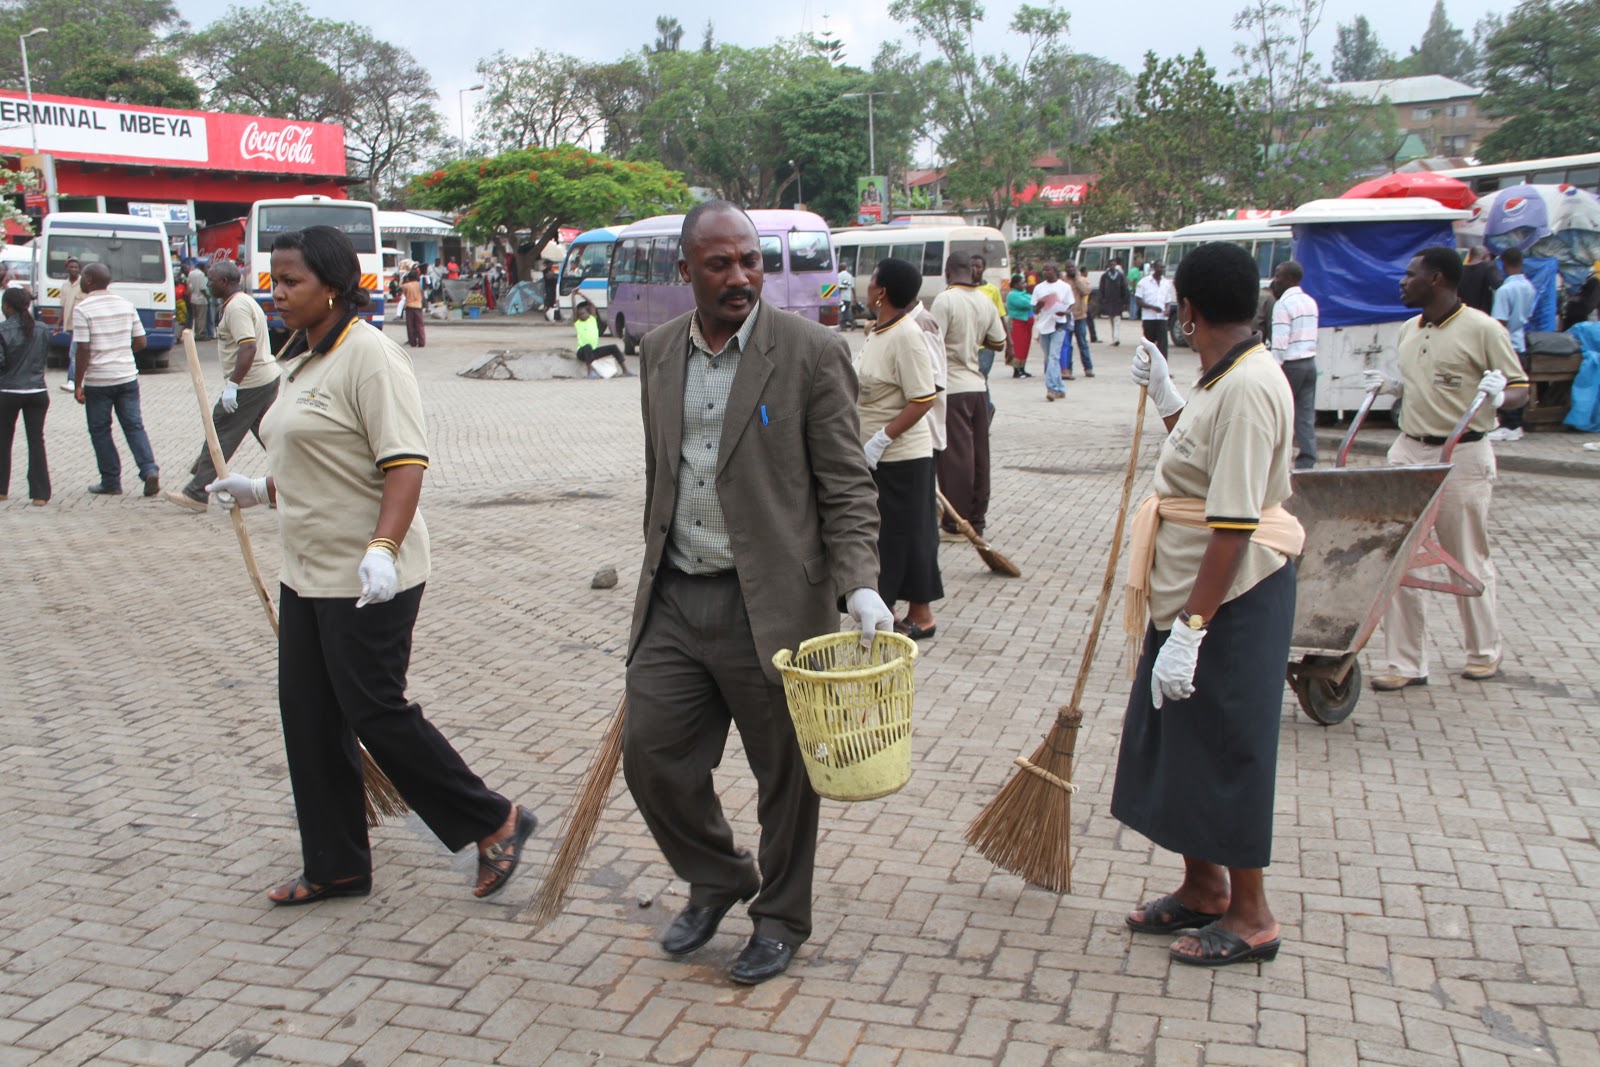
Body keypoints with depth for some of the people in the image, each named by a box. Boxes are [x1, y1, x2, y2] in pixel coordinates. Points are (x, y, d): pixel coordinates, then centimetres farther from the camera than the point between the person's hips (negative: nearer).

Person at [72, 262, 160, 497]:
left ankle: (111, 482, 12)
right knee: (134, 426, 7)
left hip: (98, 380, -4)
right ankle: (150, 470, -10)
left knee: (100, 431, 8)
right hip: (127, 376, 4)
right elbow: (140, 342, 7)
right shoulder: (125, 305, 6)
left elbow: (83, 350, -14)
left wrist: (78, 384, -8)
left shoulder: (82, 309, -11)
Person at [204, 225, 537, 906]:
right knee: (309, 720, 12)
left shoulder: (367, 354, -16)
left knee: (377, 714, -5)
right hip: (306, 572, 10)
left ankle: (494, 823, 12)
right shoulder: (298, 357, 14)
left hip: (366, 578, -10)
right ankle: (336, 867, 26)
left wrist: (381, 549, -33)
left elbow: (406, 462, -24)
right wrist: (263, 491, 25)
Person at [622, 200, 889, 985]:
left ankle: (781, 918, 32)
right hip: (675, 601, 5)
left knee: (784, 774, 8)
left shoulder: (811, 353, -8)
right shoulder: (659, 353, 9)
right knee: (651, 755, 7)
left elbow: (847, 485, -8)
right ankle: (715, 880, 34)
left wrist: (860, 585, -20)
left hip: (770, 603, -5)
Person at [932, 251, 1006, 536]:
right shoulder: (986, 302, 6)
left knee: (955, 456, -2)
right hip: (977, 385, 6)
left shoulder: (945, 300, -13)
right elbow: (999, 343, 13)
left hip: (952, 387, -6)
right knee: (979, 454, 11)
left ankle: (956, 523, 3)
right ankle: (977, 518, 18)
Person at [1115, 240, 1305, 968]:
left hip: (1233, 600, -10)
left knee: (1227, 752, 3)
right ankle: (1203, 888, 35)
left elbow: (1233, 526, -27)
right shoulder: (1226, 378, 9)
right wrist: (1163, 398, 20)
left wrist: (1189, 631, -28)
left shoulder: (1247, 388, -23)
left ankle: (1249, 916, 20)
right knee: (1180, 742, 19)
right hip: (1194, 592, 10)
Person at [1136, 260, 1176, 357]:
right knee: (1149, 343, 7)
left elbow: (1168, 301, 17)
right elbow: (1139, 301, -3)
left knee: (1162, 342, -10)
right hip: (1148, 317, -2)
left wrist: (1167, 309, -6)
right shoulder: (1144, 282, -1)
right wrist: (1153, 307, -17)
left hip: (1161, 317, 2)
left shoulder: (1166, 283, 10)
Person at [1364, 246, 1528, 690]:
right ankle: (1406, 662, 8)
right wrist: (1392, 386, 6)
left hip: (1462, 457, -6)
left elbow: (1520, 388, -5)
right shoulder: (1408, 331, 12)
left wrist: (1498, 395, -25)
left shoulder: (1482, 329, -8)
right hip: (1408, 451, 6)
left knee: (1469, 559, 7)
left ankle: (1484, 652, 28)